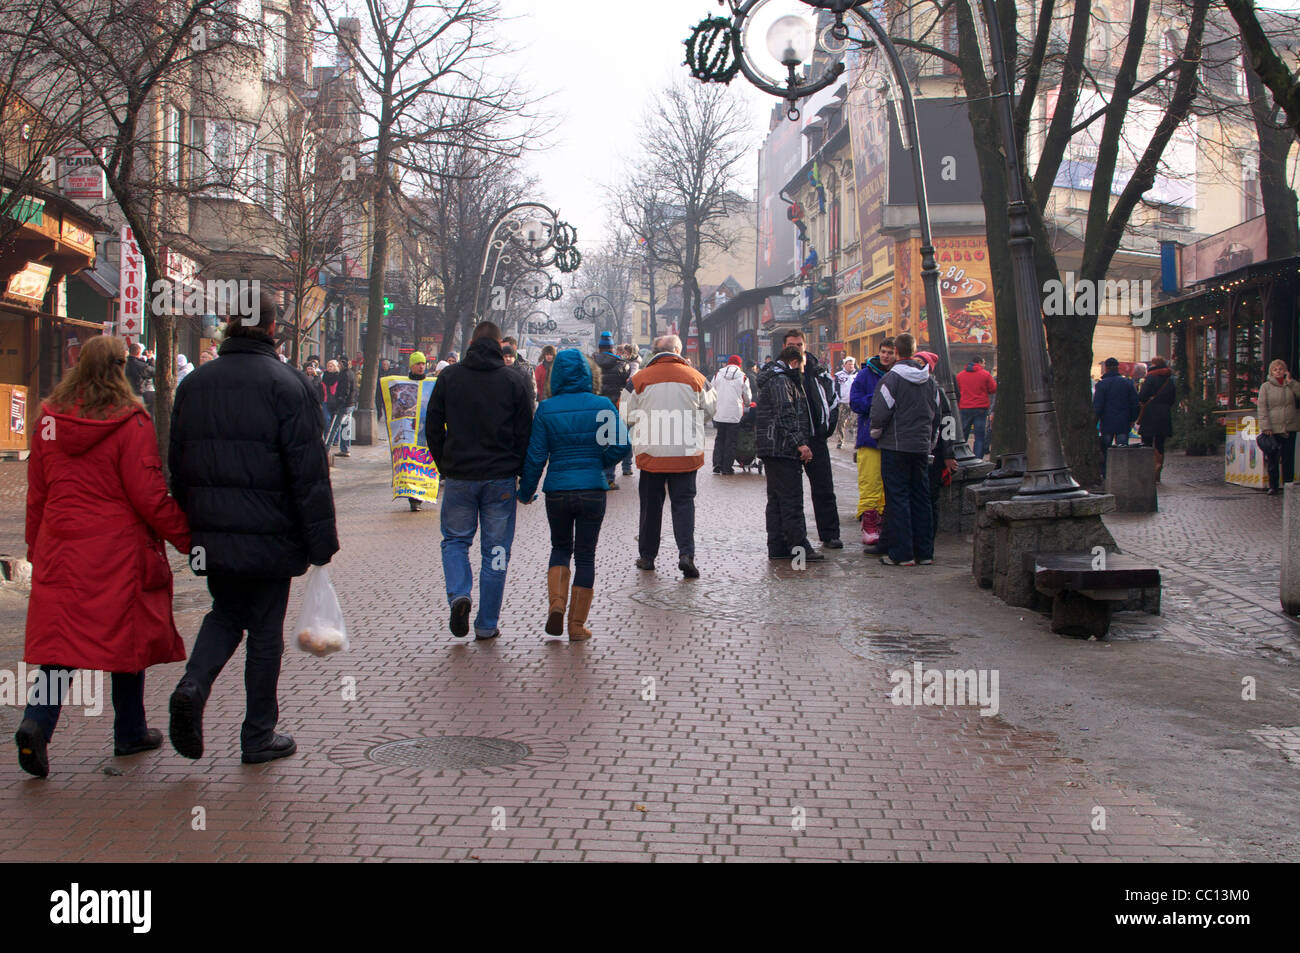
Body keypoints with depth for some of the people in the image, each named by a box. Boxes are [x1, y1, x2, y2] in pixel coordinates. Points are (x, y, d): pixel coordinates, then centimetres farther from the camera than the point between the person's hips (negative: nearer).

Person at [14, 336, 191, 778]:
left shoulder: (50, 420, 3)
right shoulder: (130, 423, -14)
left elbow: (36, 491, 10)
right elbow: (150, 497, -14)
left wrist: (35, 545, 20)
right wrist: (188, 539, -4)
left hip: (61, 549, 4)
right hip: (119, 550, -4)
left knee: (60, 637, 8)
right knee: (128, 636, 10)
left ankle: (37, 721, -12)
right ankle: (130, 733, 21)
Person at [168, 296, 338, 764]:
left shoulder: (194, 384, 6)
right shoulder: (286, 384, -11)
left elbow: (177, 465, 11)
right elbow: (309, 472, -14)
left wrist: (189, 529, 19)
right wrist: (321, 544, -9)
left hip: (212, 537, 4)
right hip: (268, 537, -4)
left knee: (226, 613, 22)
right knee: (266, 630, 7)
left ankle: (193, 686, -3)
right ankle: (259, 737, 15)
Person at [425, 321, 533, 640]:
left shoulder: (449, 376, 1)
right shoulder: (512, 380, 0)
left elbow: (432, 428, 3)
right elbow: (525, 432, 0)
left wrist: (444, 467, 13)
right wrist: (520, 472, 10)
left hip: (459, 477, 0)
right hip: (501, 478, 0)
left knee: (454, 540, 16)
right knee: (496, 549, 7)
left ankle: (459, 595, -9)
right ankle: (487, 624, 9)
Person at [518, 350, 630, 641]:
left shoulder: (546, 409, -4)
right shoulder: (603, 405, -4)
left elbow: (536, 456, -3)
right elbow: (621, 446, -8)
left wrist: (526, 491, 10)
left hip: (557, 492, 1)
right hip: (592, 490, 0)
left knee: (561, 548, 21)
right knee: (585, 555, 10)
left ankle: (555, 602, 1)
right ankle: (577, 625, 14)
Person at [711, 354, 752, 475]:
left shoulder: (718, 375, 4)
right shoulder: (743, 377, 0)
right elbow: (748, 398, 7)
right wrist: (746, 405, 29)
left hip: (719, 414, 2)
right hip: (735, 415, -2)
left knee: (719, 439, 13)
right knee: (731, 441, 5)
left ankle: (717, 465, 7)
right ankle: (727, 468, 4)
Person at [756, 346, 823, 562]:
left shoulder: (780, 379, 23)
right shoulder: (781, 381, -12)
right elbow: (785, 415, -22)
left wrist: (799, 443, 24)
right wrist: (800, 443, -24)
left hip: (772, 450, 11)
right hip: (783, 449, -11)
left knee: (776, 500, 11)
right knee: (792, 501, -8)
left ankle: (777, 548, 14)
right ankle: (799, 547, -7)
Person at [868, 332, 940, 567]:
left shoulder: (891, 379, -12)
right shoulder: (930, 380, 9)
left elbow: (879, 414, -14)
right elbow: (937, 414, 16)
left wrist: (875, 433, 6)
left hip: (896, 446, -6)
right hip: (922, 447, 6)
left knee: (897, 498, -2)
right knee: (921, 498, 11)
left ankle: (902, 554, -2)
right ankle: (924, 552, 14)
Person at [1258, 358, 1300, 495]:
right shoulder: (1265, 386, 4)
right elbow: (1262, 408, -2)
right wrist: (1265, 426, -11)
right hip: (1272, 429, -2)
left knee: (1288, 459, 2)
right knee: (1272, 459, 1)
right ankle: (1273, 486, 10)